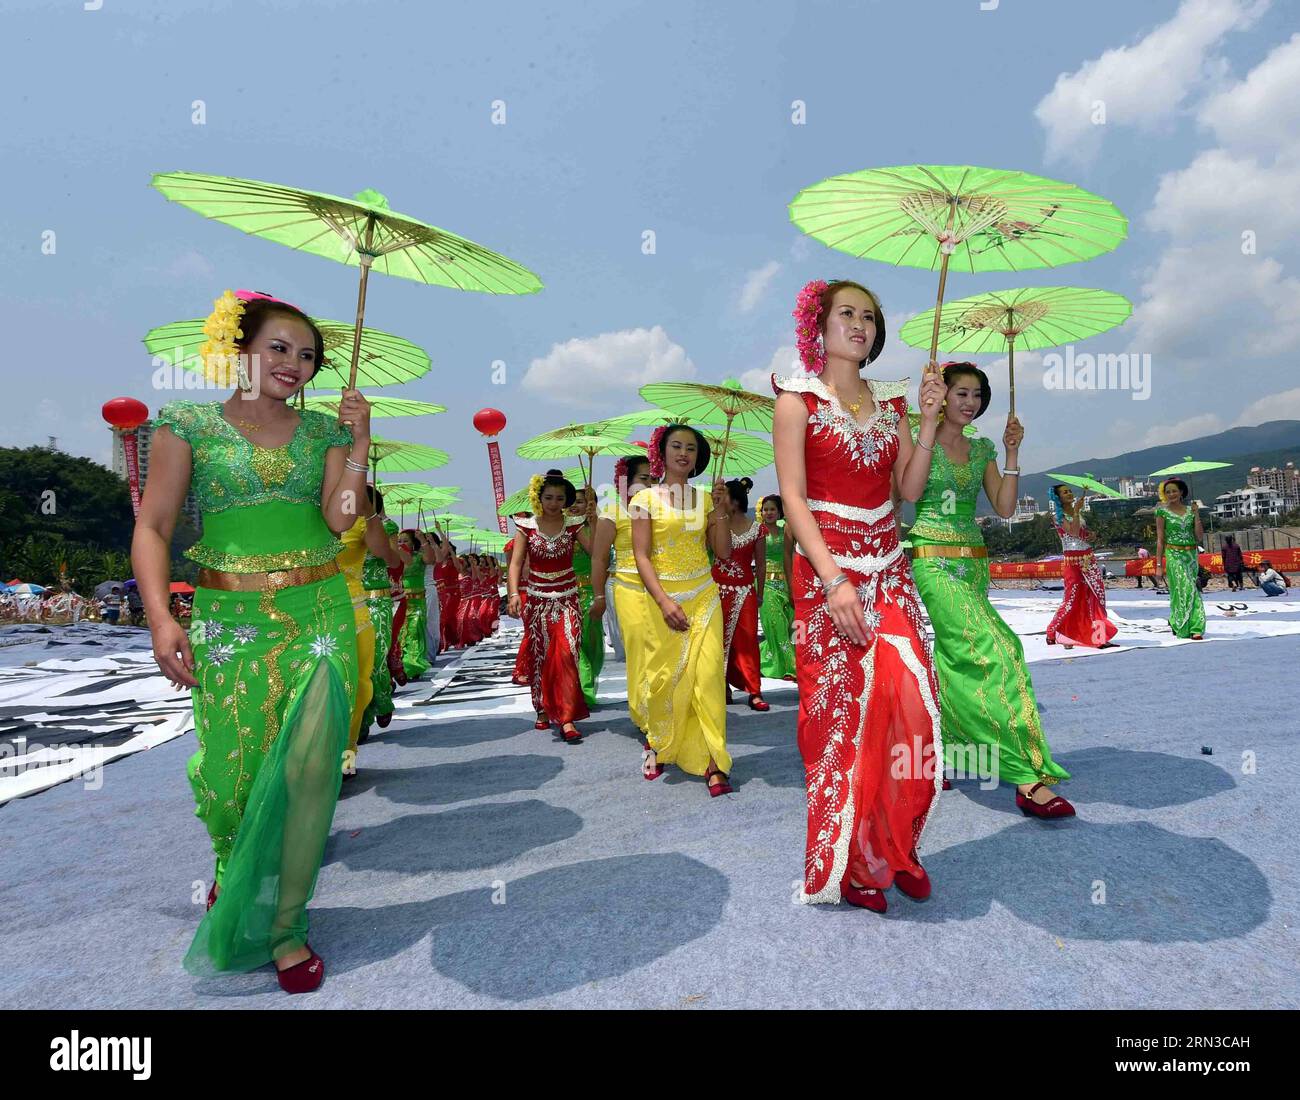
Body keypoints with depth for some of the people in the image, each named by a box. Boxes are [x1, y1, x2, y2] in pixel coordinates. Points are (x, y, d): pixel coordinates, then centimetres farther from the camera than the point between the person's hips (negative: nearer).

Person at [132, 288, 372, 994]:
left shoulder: (323, 430, 10)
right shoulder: (189, 423, 4)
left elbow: (339, 519, -3)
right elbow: (152, 526, -1)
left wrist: (359, 442, -10)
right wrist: (160, 617, -13)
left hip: (320, 613, 2)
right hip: (229, 618, -1)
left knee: (309, 766, -4)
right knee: (231, 768, 5)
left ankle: (284, 926, 14)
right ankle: (230, 860, 42)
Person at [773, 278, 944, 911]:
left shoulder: (889, 402, 15)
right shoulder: (799, 400, 0)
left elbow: (909, 490, 10)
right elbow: (793, 498, -9)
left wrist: (927, 422, -1)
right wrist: (834, 580, -18)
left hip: (888, 567, 5)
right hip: (825, 568, -5)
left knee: (908, 698, -5)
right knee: (841, 707, -2)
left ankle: (894, 847, 17)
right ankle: (846, 865, 16)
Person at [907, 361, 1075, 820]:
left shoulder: (982, 448, 16)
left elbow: (1004, 507, 8)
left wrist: (1012, 453, 0)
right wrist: (928, 429, -21)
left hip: (972, 562, 7)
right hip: (933, 561, -7)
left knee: (951, 660, 8)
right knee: (994, 652, -18)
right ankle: (1028, 778, -18)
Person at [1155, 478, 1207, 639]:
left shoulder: (1190, 511, 9)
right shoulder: (1162, 512, 0)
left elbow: (1200, 538, 5)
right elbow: (1160, 540, -2)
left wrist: (1196, 515, -3)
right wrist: (1159, 565, -6)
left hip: (1192, 555, 3)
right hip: (1174, 555, -3)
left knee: (1193, 589, -1)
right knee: (1185, 589, -10)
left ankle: (1195, 628, 4)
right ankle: (1184, 629, -2)